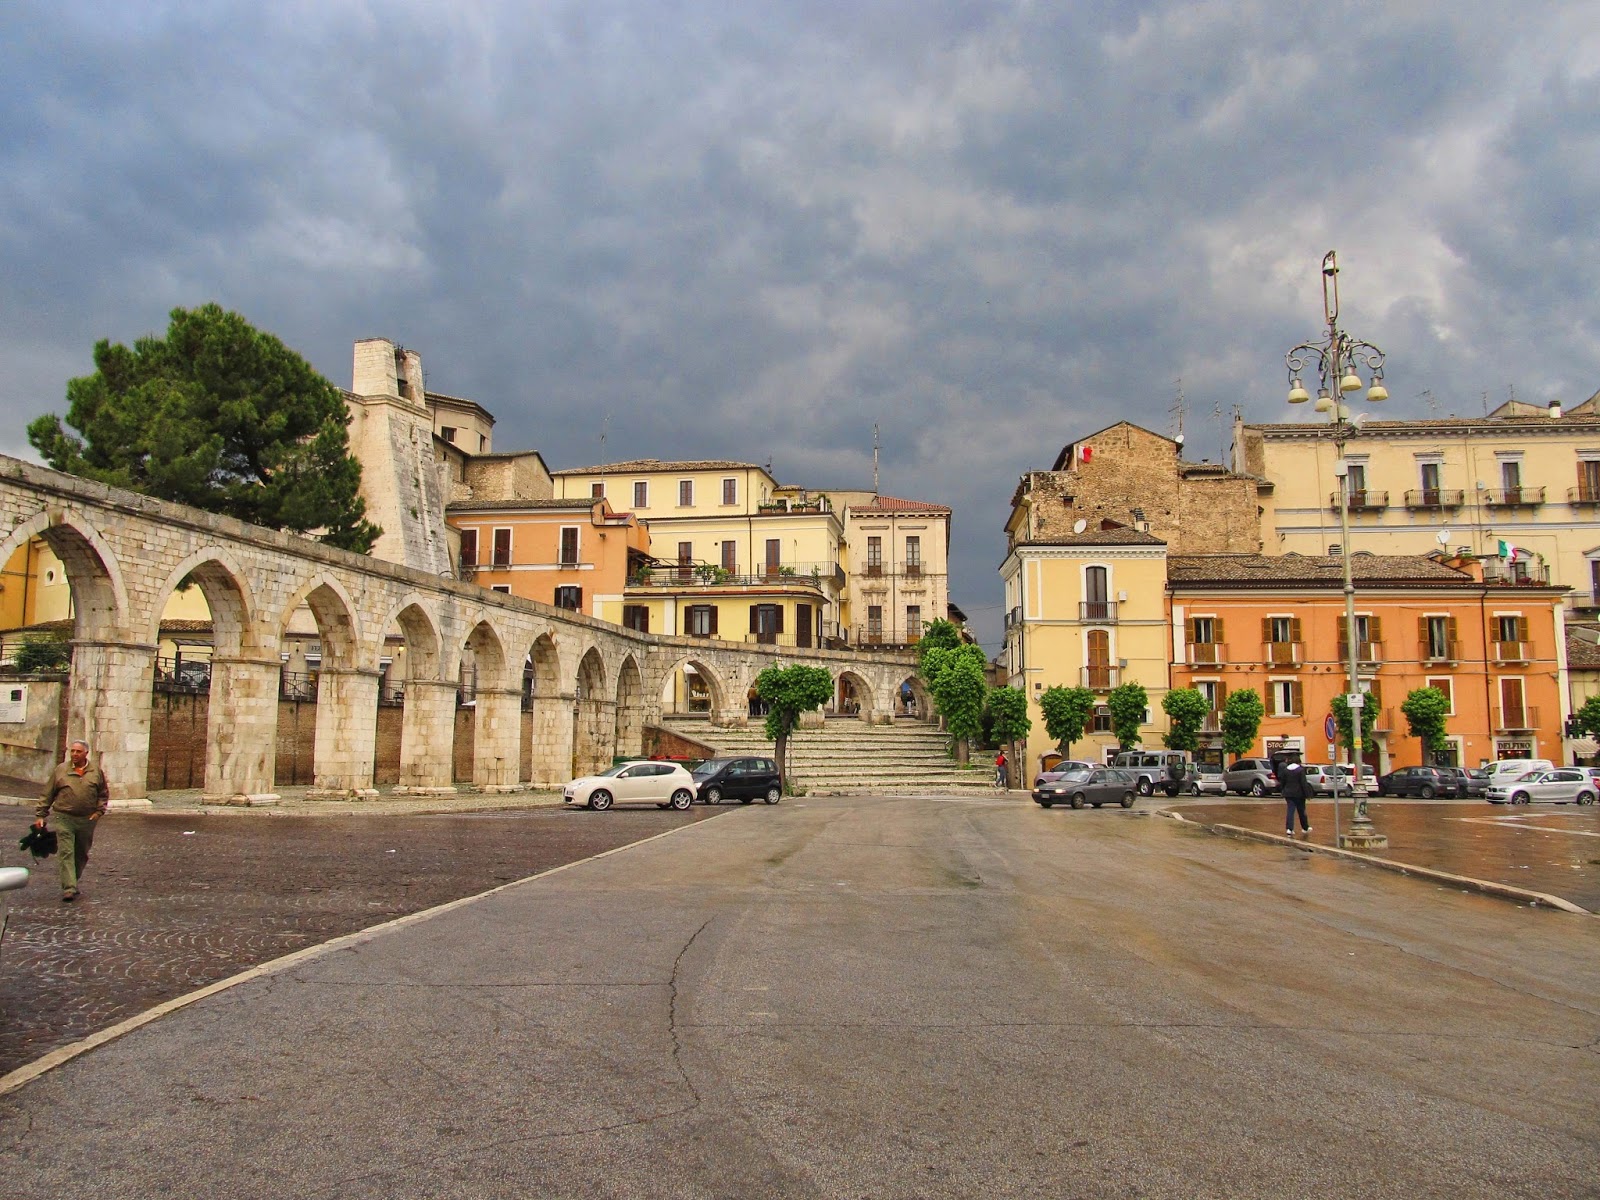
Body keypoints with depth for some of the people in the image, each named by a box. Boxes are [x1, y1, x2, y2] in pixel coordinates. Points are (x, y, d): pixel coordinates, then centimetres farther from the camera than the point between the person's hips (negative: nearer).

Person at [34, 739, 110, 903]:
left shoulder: (96, 772, 4)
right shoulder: (60, 770, 1)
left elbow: (104, 794, 13)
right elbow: (47, 795, 5)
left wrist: (99, 811, 0)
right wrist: (40, 815, 1)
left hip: (87, 820, 2)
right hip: (64, 818, -2)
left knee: (81, 855, 12)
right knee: (66, 853, -10)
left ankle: (73, 882, 30)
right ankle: (69, 889, -13)